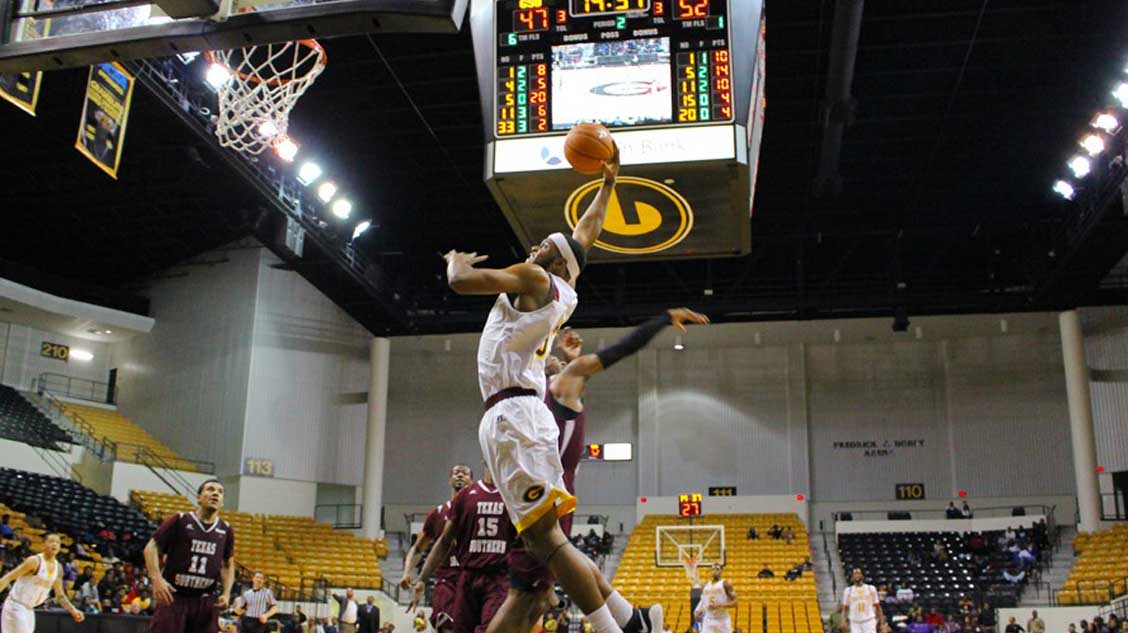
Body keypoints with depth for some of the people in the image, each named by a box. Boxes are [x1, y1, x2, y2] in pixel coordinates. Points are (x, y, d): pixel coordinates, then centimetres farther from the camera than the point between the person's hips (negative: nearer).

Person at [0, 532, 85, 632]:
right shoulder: (35, 561, -17)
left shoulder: (58, 568, 5)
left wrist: (73, 611, 6)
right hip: (15, 606, -8)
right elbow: (8, 577, -18)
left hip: (29, 609, 8)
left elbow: (60, 595, 14)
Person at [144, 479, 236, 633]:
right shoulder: (179, 521, -3)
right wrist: (157, 579, -18)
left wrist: (226, 593, 4)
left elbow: (228, 565, 18)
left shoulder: (226, 530, 9)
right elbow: (151, 548, -3)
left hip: (205, 601, 4)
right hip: (173, 596, -4)